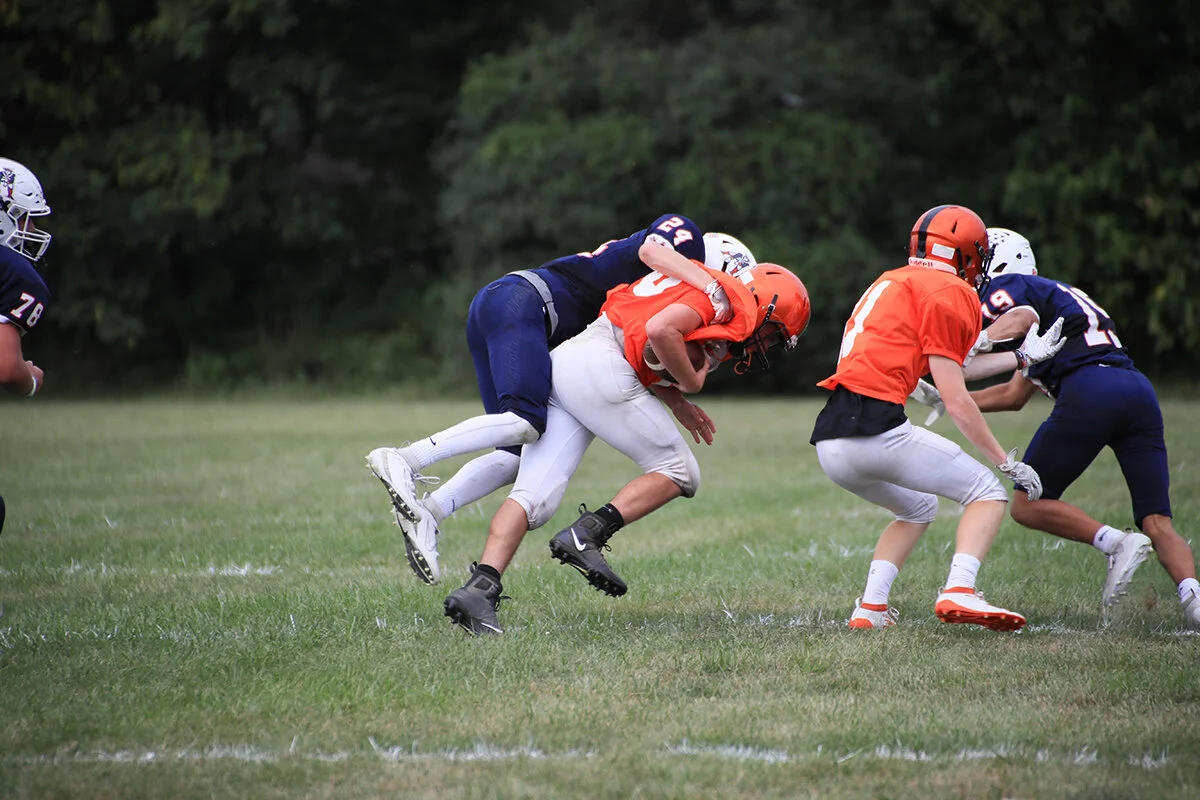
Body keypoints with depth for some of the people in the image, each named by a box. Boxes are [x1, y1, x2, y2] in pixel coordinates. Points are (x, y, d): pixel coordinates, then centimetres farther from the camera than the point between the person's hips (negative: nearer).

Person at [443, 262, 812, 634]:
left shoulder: (699, 284, 27)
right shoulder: (735, 300, -2)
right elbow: (661, 331, -18)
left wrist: (676, 403, 22)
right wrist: (691, 382, -3)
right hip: (597, 369, -9)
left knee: (534, 497, -1)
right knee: (679, 473, 1)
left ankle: (480, 587, -16)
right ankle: (585, 535, -13)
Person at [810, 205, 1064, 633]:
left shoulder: (892, 282, 24)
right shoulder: (950, 292, 0)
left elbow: (938, 367, 28)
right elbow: (956, 403, -3)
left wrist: (1020, 357, 36)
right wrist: (1006, 461, 6)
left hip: (830, 443, 8)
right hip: (875, 430, -8)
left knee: (918, 508, 30)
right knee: (988, 494, 6)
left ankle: (870, 608, 15)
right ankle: (958, 591, -16)